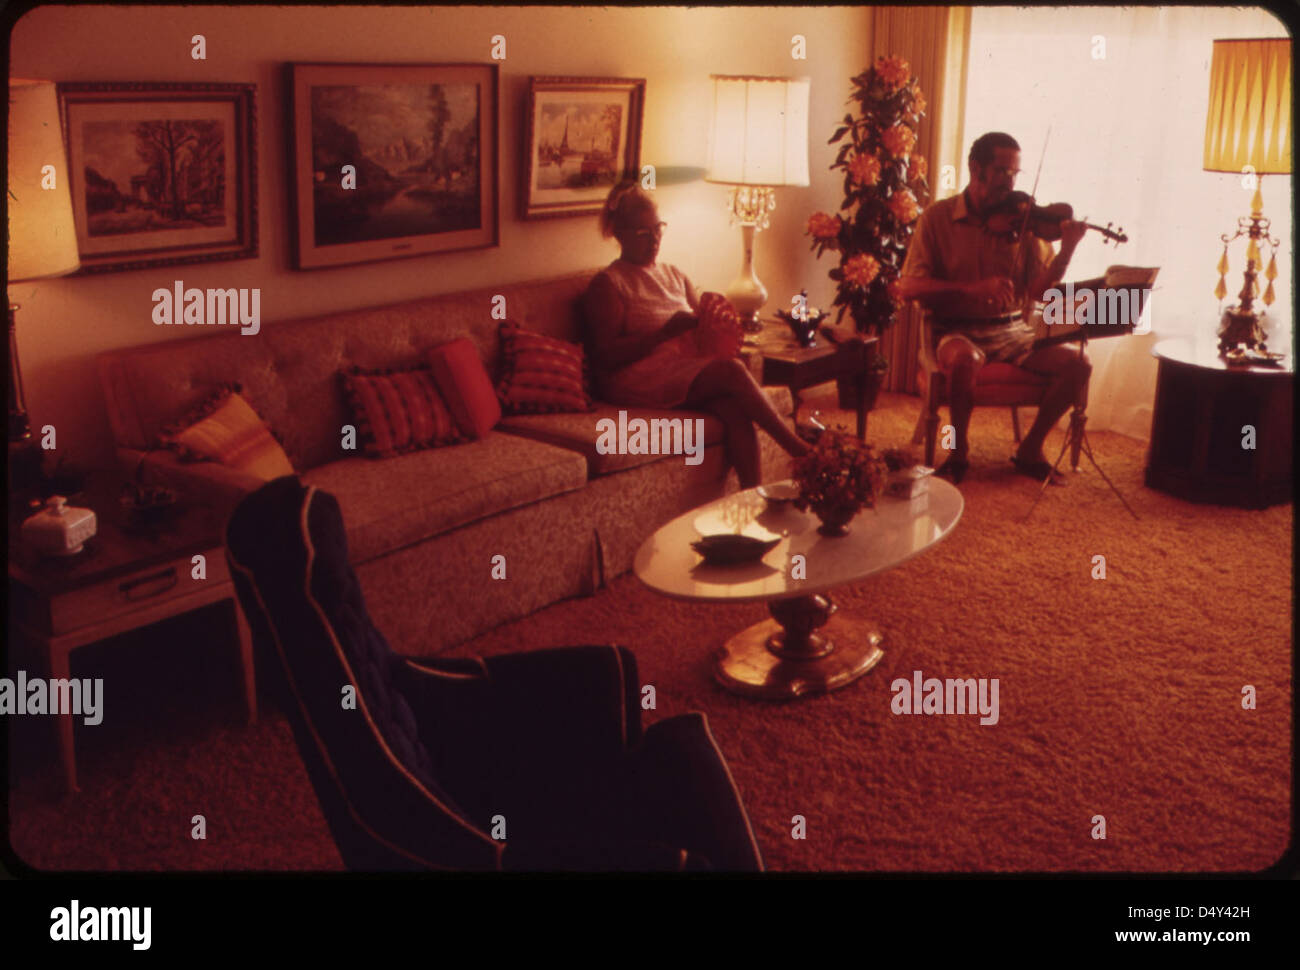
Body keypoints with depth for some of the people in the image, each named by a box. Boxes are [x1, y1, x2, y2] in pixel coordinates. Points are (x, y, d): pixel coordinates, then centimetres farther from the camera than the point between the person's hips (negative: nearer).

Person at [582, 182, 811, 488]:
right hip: (639, 380, -6)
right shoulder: (607, 284, 3)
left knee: (733, 405, -30)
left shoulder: (675, 276, 24)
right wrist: (666, 331, -16)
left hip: (688, 368, 6)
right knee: (731, 370, -28)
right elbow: (607, 355, -8)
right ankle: (798, 449, -21)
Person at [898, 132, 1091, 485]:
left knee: (1077, 365, -16)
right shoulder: (938, 217, -2)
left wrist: (1067, 250, -21)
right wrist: (972, 289, -22)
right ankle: (959, 452, -13)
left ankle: (1030, 449, 4)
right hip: (957, 330, -3)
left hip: (1012, 330, 4)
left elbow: (1037, 289, -4)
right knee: (964, 360, -38)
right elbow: (908, 287, -10)